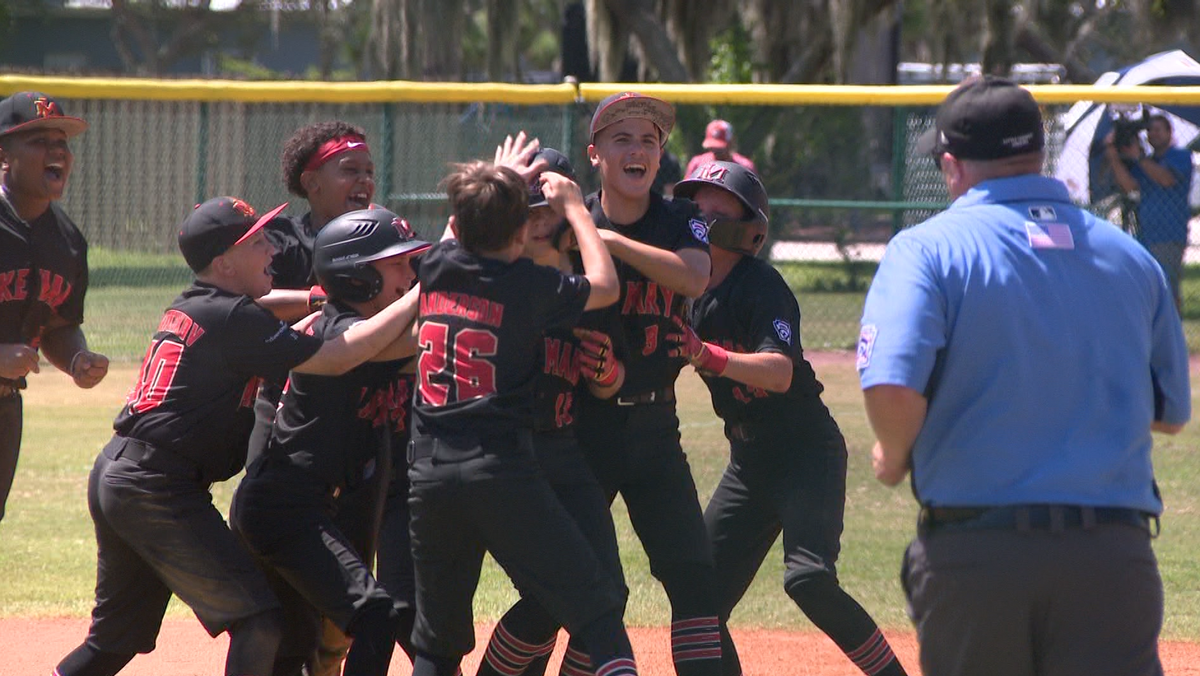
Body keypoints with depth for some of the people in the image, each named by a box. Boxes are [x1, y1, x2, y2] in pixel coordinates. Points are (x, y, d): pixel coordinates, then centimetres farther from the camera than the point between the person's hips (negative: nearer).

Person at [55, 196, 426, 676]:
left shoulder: (187, 308, 15)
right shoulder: (232, 318, -12)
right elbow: (335, 359, -14)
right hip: (156, 491, -10)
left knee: (117, 637, 18)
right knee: (259, 619, -11)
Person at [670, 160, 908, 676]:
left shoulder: (760, 286, -16)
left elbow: (780, 373, -30)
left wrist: (711, 357, -45)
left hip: (808, 453, -8)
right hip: (749, 462, 8)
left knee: (808, 579, -26)